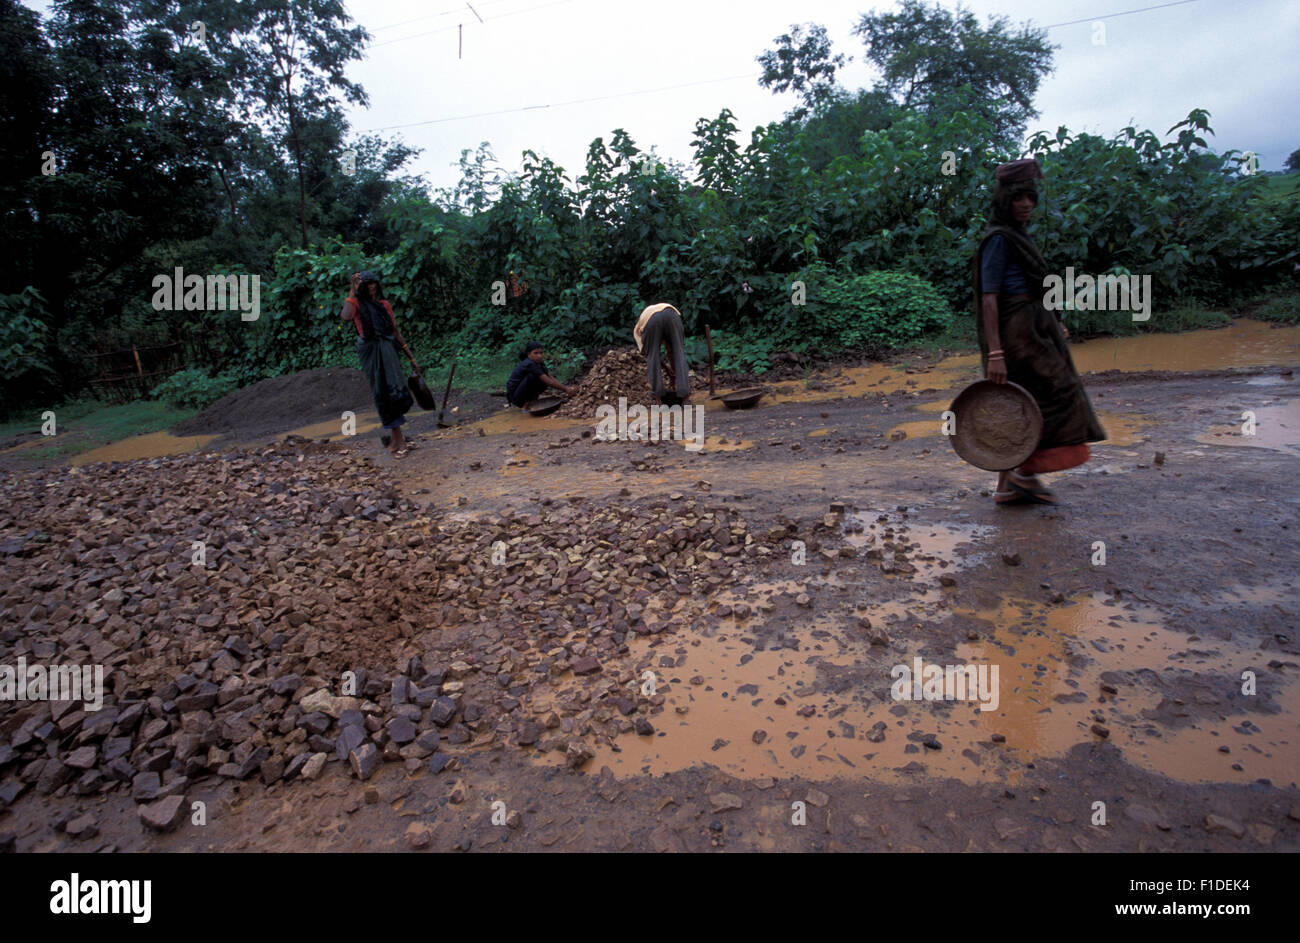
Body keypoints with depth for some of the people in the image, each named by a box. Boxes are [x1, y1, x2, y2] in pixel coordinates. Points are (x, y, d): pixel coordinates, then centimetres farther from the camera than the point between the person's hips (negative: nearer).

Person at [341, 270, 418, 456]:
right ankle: (397, 438, 0)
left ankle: (395, 438, 15)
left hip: (388, 352, 5)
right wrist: (352, 291, -13)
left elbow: (396, 332, 20)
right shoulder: (357, 303, 2)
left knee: (395, 392, 4)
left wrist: (412, 358, 18)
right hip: (371, 352, -5)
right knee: (384, 394, -4)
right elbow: (346, 316, -23)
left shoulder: (384, 305, 18)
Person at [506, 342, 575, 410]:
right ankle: (525, 405, -16)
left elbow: (551, 378, -2)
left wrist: (566, 388, -15)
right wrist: (566, 389, -24)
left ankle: (529, 401, 5)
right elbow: (548, 381, -27)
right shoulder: (529, 364, -24)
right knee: (532, 376, -28)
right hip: (514, 396, -8)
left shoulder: (539, 364, 2)